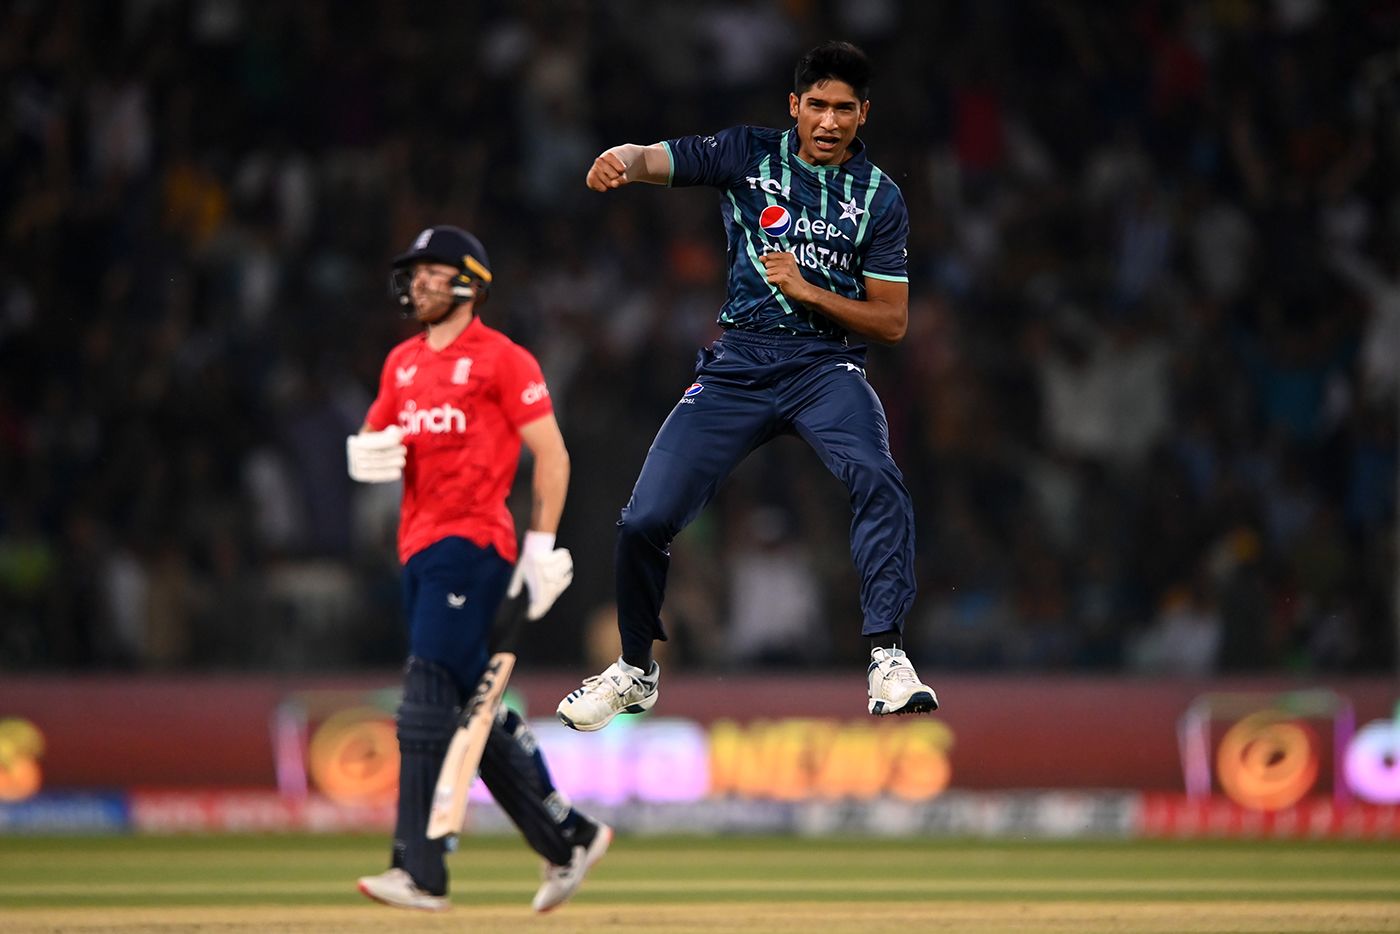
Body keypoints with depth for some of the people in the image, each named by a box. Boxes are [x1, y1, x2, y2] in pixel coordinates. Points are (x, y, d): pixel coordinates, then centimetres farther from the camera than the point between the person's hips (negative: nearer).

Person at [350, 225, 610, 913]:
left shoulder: (502, 359, -4)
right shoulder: (403, 362, 18)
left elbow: (552, 454, -6)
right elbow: (370, 442, 23)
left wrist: (542, 547, -12)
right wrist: (366, 452, -2)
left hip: (472, 546, -8)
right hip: (419, 548, 8)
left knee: (428, 699, -16)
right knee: (477, 709, 9)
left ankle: (420, 871, -20)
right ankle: (568, 838, 20)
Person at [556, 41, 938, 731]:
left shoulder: (879, 198, 5)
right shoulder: (749, 155, 5)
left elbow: (892, 323, 5)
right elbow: (654, 159, -9)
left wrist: (809, 291, -11)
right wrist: (622, 160, -34)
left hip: (826, 364, -1)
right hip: (737, 364, 1)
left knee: (876, 479, -32)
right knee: (645, 521, -7)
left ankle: (887, 659, -30)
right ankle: (635, 669, 19)